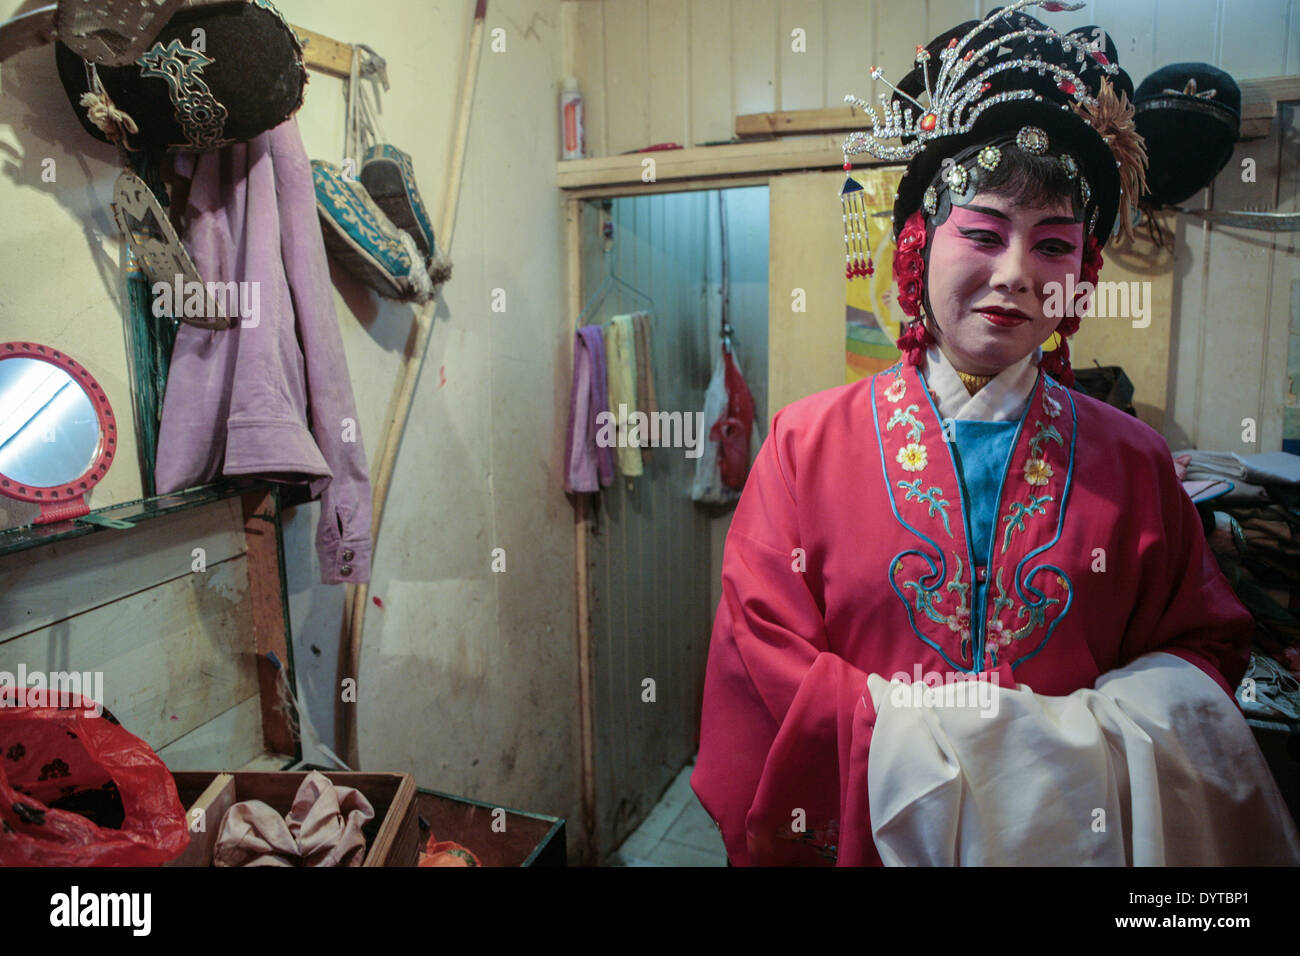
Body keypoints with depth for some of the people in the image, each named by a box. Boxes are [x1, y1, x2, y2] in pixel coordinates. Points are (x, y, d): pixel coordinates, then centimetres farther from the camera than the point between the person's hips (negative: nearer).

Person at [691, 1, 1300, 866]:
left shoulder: (1132, 462, -4)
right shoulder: (808, 441, -11)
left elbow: (1204, 642, 1)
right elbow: (767, 650, -13)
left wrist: (1096, 734, -18)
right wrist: (921, 736, -23)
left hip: (1070, 829, 2)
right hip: (872, 825, -1)